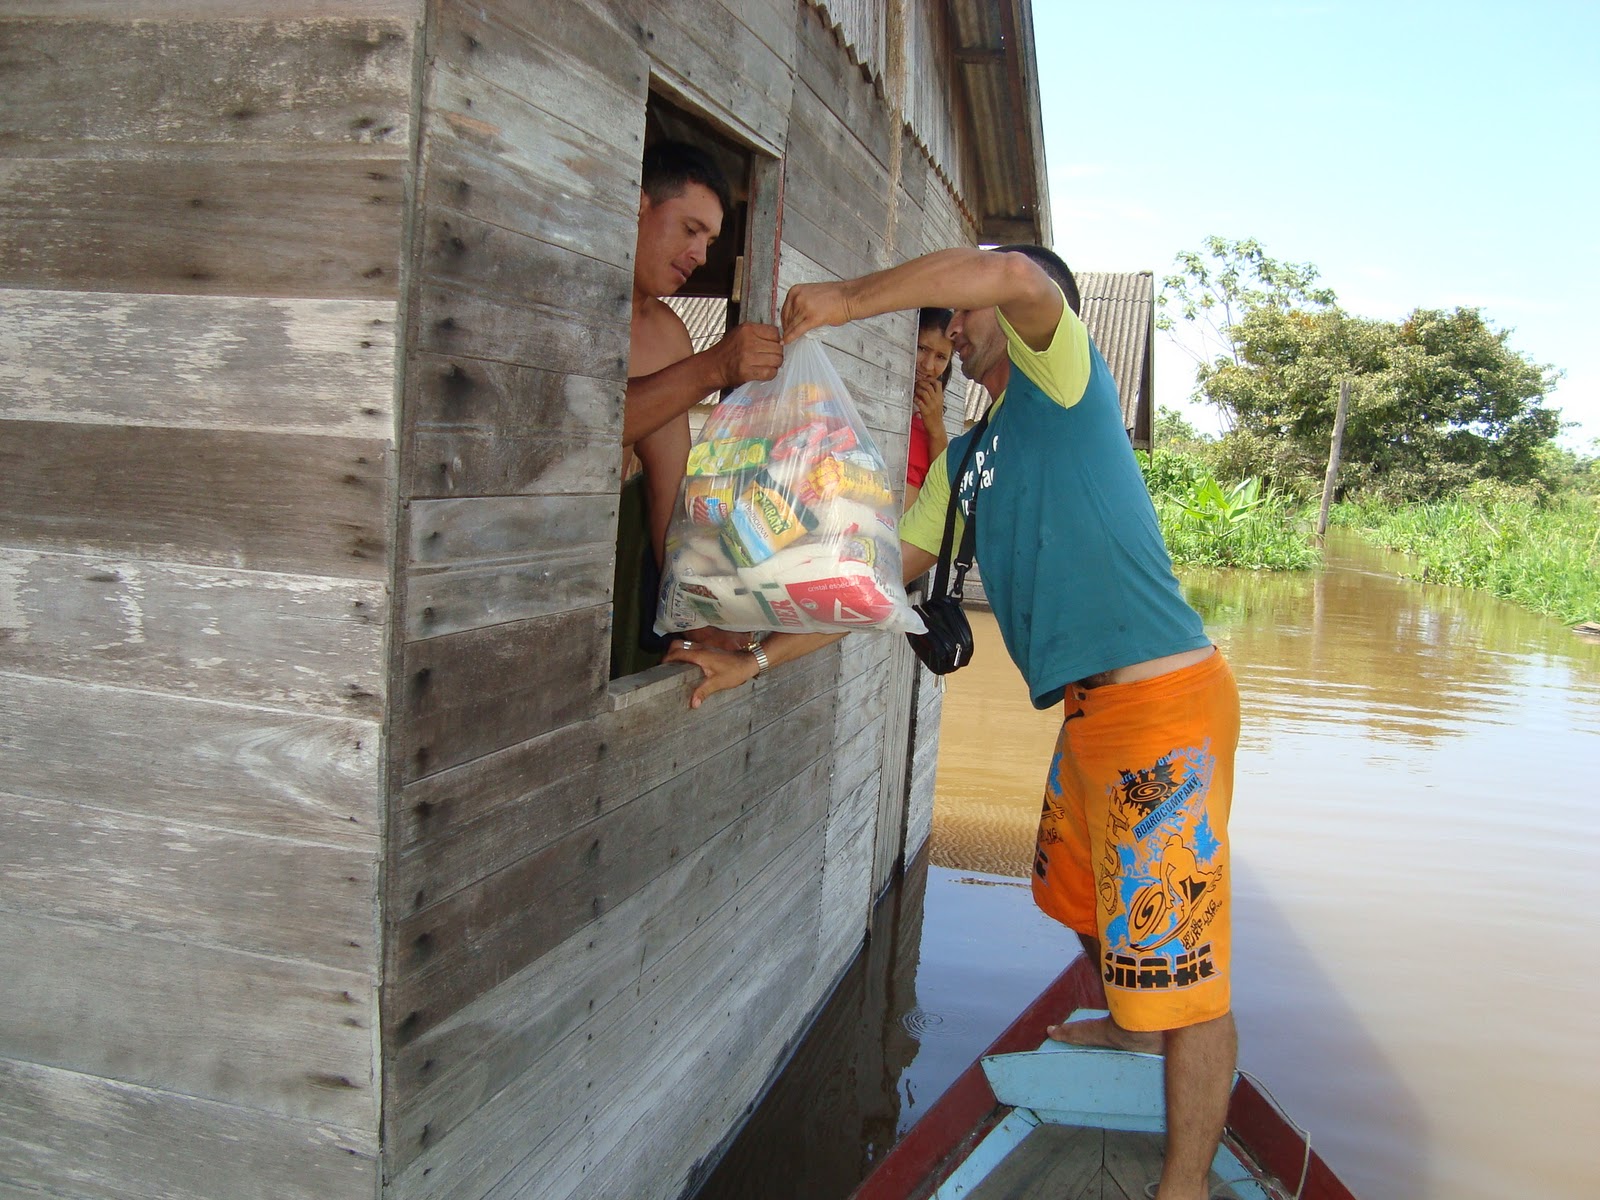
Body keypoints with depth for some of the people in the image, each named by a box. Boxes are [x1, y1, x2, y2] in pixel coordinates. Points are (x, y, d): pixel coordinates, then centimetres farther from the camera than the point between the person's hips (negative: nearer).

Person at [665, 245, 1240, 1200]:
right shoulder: (963, 461, 17)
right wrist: (754, 662, 9)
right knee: (1076, 895, 28)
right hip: (1092, 707, 10)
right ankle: (1134, 1025, 56)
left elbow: (1016, 273, -28)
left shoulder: (1063, 376, -6)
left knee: (1178, 957, -1)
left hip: (1164, 700, -9)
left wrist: (844, 299, -23)